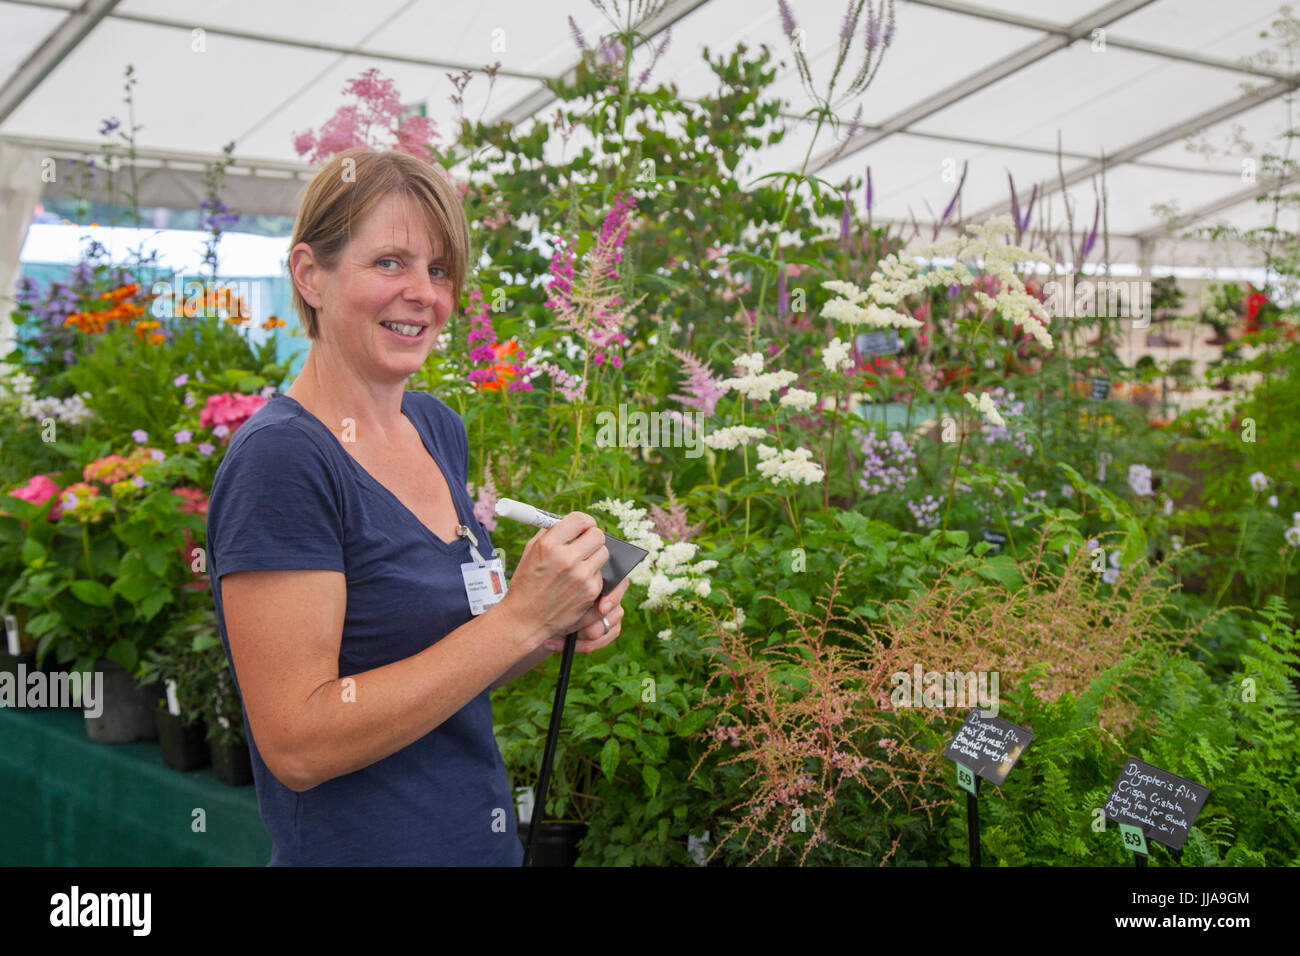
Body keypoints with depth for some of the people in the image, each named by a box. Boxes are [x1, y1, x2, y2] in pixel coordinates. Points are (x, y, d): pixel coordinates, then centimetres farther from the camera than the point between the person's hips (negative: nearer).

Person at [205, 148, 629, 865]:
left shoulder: (439, 429, 2)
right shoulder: (279, 457, -20)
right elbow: (297, 744, -23)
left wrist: (556, 629, -7)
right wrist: (517, 619, -24)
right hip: (358, 848, -7)